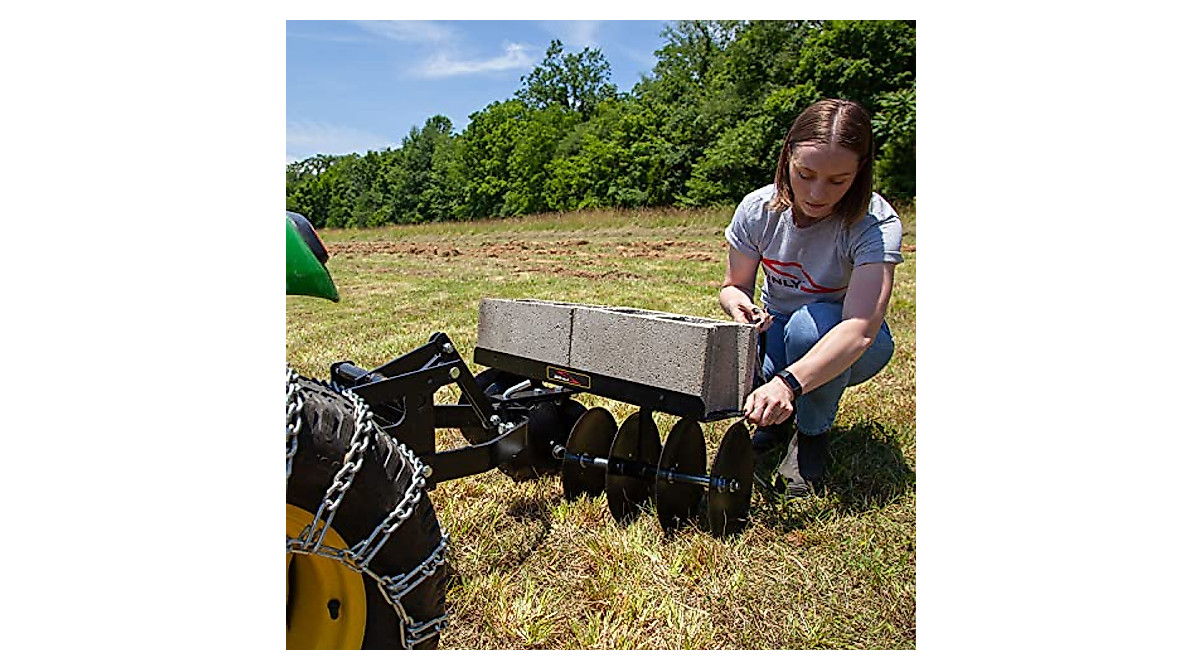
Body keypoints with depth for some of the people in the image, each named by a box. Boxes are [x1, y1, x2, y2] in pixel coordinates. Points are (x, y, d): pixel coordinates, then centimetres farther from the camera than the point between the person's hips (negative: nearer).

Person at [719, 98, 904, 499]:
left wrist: (787, 382, -56)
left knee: (810, 323, -38)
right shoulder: (758, 209, -16)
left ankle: (813, 436, -7)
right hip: (778, 329, 3)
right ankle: (774, 425, 8)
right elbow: (735, 285, -3)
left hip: (846, 348, -2)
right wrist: (738, 305, -30)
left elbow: (859, 329, -41)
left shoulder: (876, 223, -28)